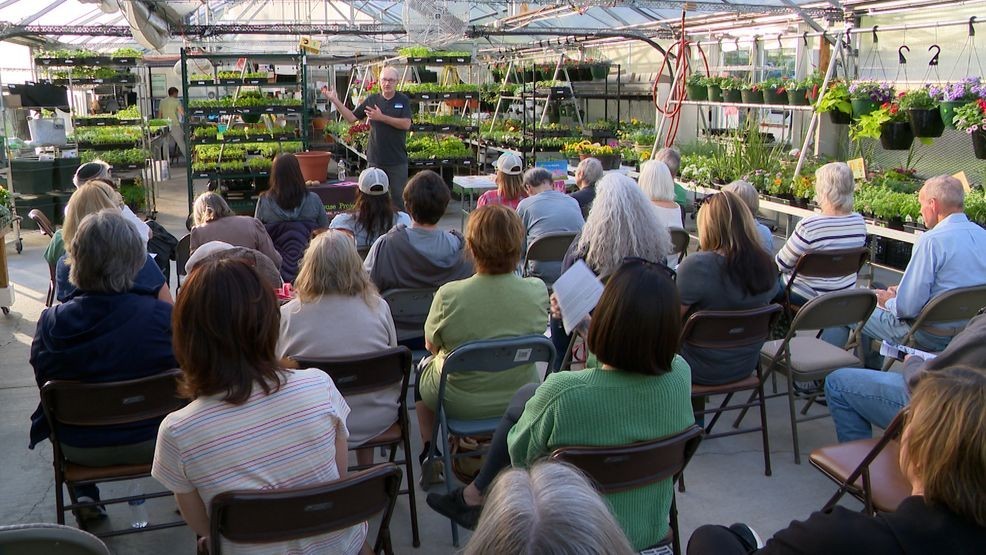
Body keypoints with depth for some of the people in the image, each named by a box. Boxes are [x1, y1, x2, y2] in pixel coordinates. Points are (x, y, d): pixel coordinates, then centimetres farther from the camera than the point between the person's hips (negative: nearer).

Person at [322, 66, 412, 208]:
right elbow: (352, 118, 9)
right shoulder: (372, 100, 7)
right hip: (376, 159, 2)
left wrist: (382, 117, -17)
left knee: (398, 196, 3)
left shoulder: (403, 100, 0)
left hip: (398, 160, -2)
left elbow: (406, 124, -13)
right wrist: (335, 101, 0)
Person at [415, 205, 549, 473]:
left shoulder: (449, 295, -27)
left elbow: (431, 345, -8)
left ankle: (429, 456, 38)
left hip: (460, 403, -3)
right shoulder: (538, 291, -19)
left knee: (424, 367, 31)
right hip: (519, 398, 3)